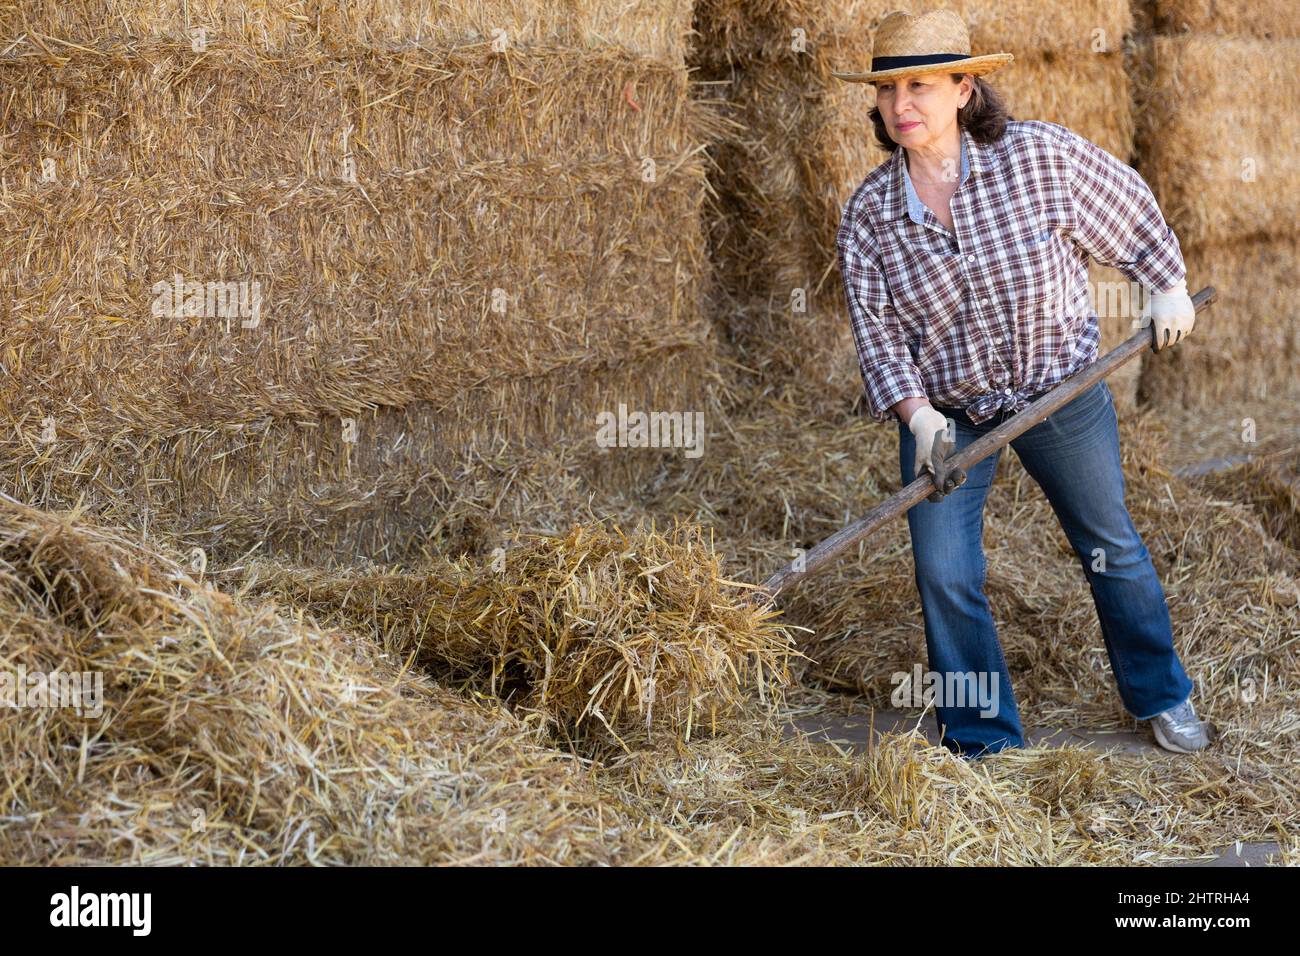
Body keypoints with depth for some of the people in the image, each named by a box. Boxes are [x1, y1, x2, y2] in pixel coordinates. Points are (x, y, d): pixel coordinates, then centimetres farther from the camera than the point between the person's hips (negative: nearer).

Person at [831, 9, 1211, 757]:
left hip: (1063, 394, 0)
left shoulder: (1040, 156, -18)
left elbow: (1130, 206, 0)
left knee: (1111, 548, 15)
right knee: (945, 576, -5)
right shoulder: (868, 217, -14)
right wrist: (918, 415, -23)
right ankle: (982, 738, 15)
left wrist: (1168, 288, 6)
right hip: (945, 411, 1)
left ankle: (1162, 698, 39)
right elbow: (878, 329, -11)